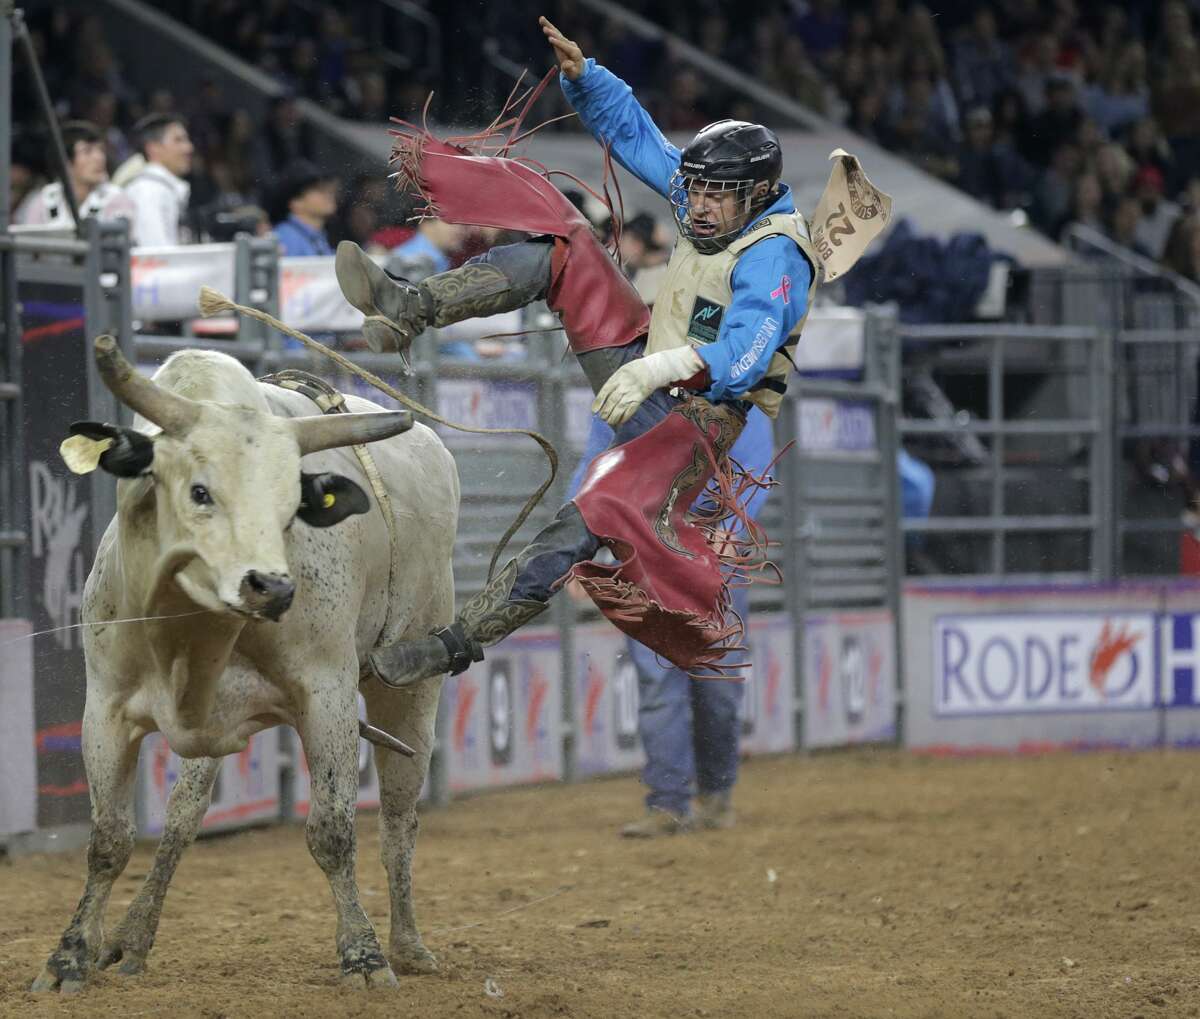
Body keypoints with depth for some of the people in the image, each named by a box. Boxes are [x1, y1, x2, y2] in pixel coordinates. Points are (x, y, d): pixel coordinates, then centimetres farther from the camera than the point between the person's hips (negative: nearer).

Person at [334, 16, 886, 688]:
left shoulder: (774, 258, -23)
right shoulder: (722, 208, 2)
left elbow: (745, 351, -41)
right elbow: (631, 128, 11)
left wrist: (662, 370, -57)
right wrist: (582, 74, -4)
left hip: (695, 416, -9)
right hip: (645, 367, 9)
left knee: (587, 523, -32)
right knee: (560, 246, 1)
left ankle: (461, 644, -29)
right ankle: (410, 310, -15)